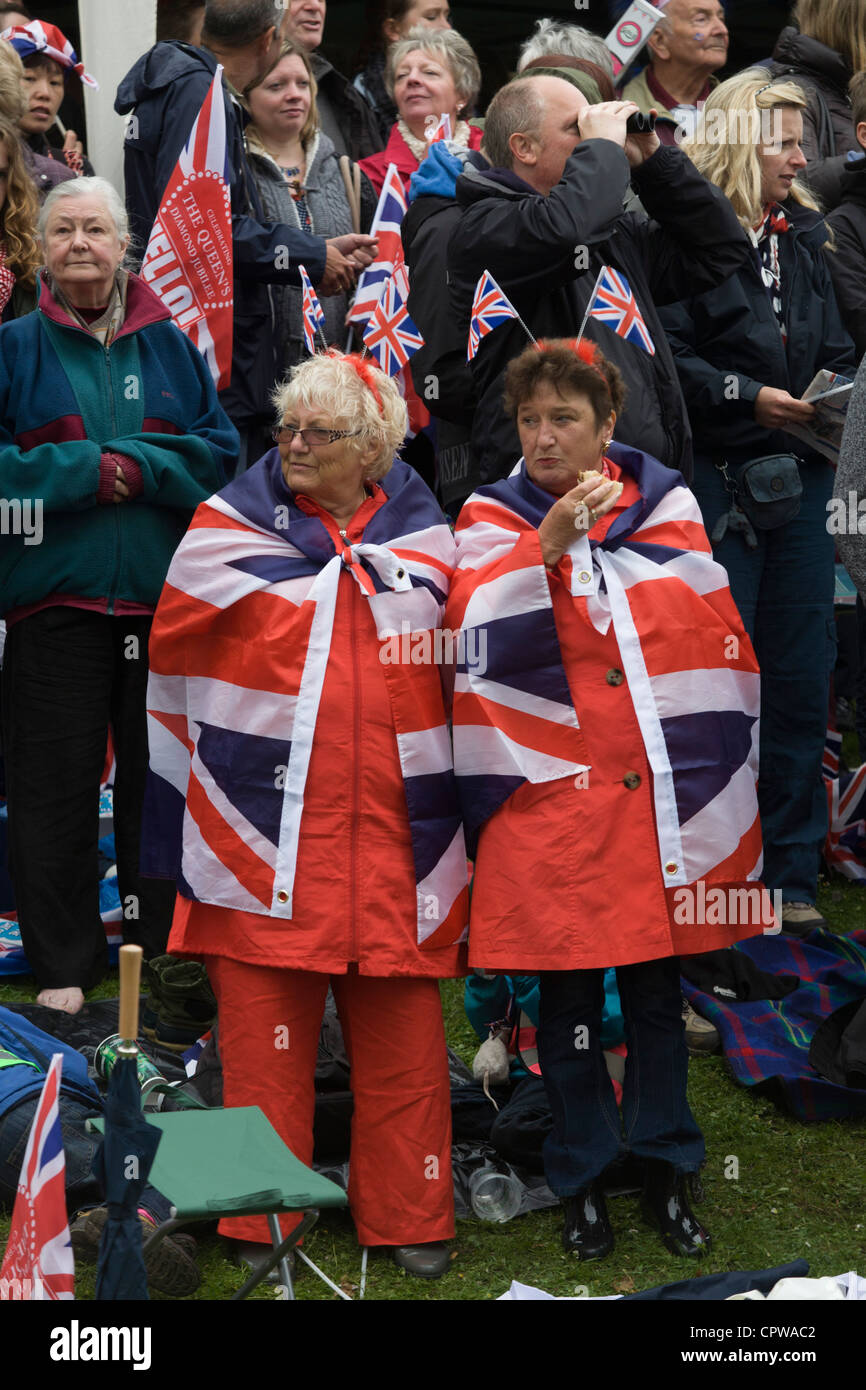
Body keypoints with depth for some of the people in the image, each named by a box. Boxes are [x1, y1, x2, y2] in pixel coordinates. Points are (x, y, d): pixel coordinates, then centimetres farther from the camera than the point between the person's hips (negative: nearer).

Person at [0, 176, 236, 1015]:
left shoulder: (172, 345, 11)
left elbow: (221, 449, 4)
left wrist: (136, 463, -11)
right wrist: (84, 472, -12)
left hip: (164, 598, 2)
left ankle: (163, 948, 18)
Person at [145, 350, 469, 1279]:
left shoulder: (422, 541, 9)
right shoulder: (232, 531, 4)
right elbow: (175, 658, 9)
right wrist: (243, 745, 8)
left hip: (391, 827, 2)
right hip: (261, 820, -1)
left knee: (402, 1028, 4)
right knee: (262, 1023, 1)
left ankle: (409, 1215, 17)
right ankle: (262, 1218, 13)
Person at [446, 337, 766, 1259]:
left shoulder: (665, 508, 7)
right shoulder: (493, 520, 2)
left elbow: (714, 642, 9)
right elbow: (474, 623, -16)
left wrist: (720, 784, 6)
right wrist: (548, 544, -28)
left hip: (661, 794, 2)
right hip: (550, 801, -1)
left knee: (656, 989, 10)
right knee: (567, 996, 6)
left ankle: (667, 1171, 26)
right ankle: (581, 1179, 22)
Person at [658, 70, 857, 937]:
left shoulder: (804, 239, 14)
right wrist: (748, 397, -16)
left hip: (799, 480, 6)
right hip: (717, 482, -6)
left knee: (802, 679, 8)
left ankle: (789, 875, 17)